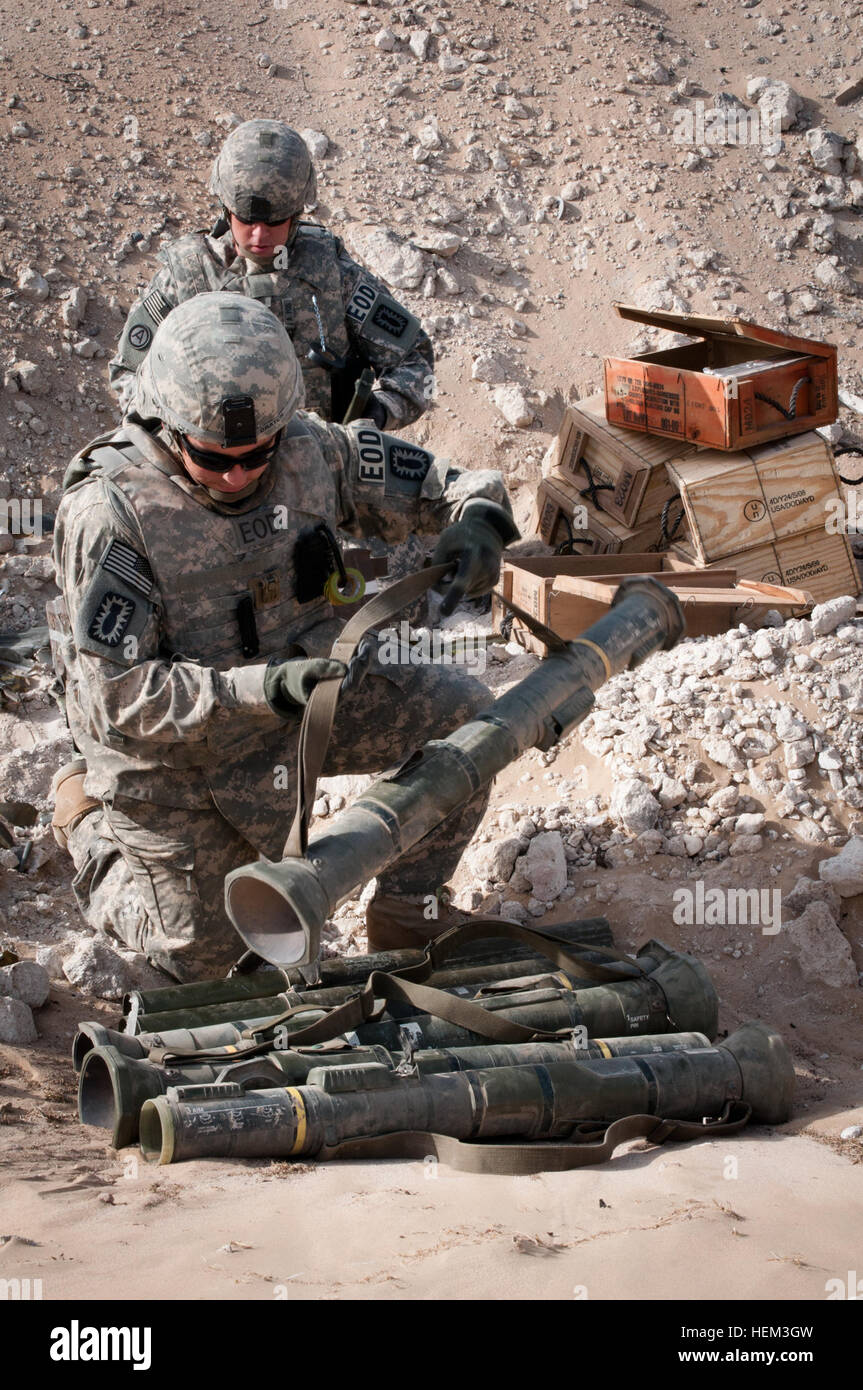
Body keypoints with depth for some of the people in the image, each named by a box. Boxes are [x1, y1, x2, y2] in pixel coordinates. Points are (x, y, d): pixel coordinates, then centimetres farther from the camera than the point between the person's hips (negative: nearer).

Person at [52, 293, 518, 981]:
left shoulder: (310, 450, -16)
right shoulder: (109, 514, -31)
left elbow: (439, 482, -3)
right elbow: (119, 694, -31)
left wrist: (476, 520, -29)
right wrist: (263, 690, -43)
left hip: (297, 690, 4)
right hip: (169, 750, -4)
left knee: (464, 714, -13)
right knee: (199, 955, 11)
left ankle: (403, 913, 5)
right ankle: (89, 816, 37)